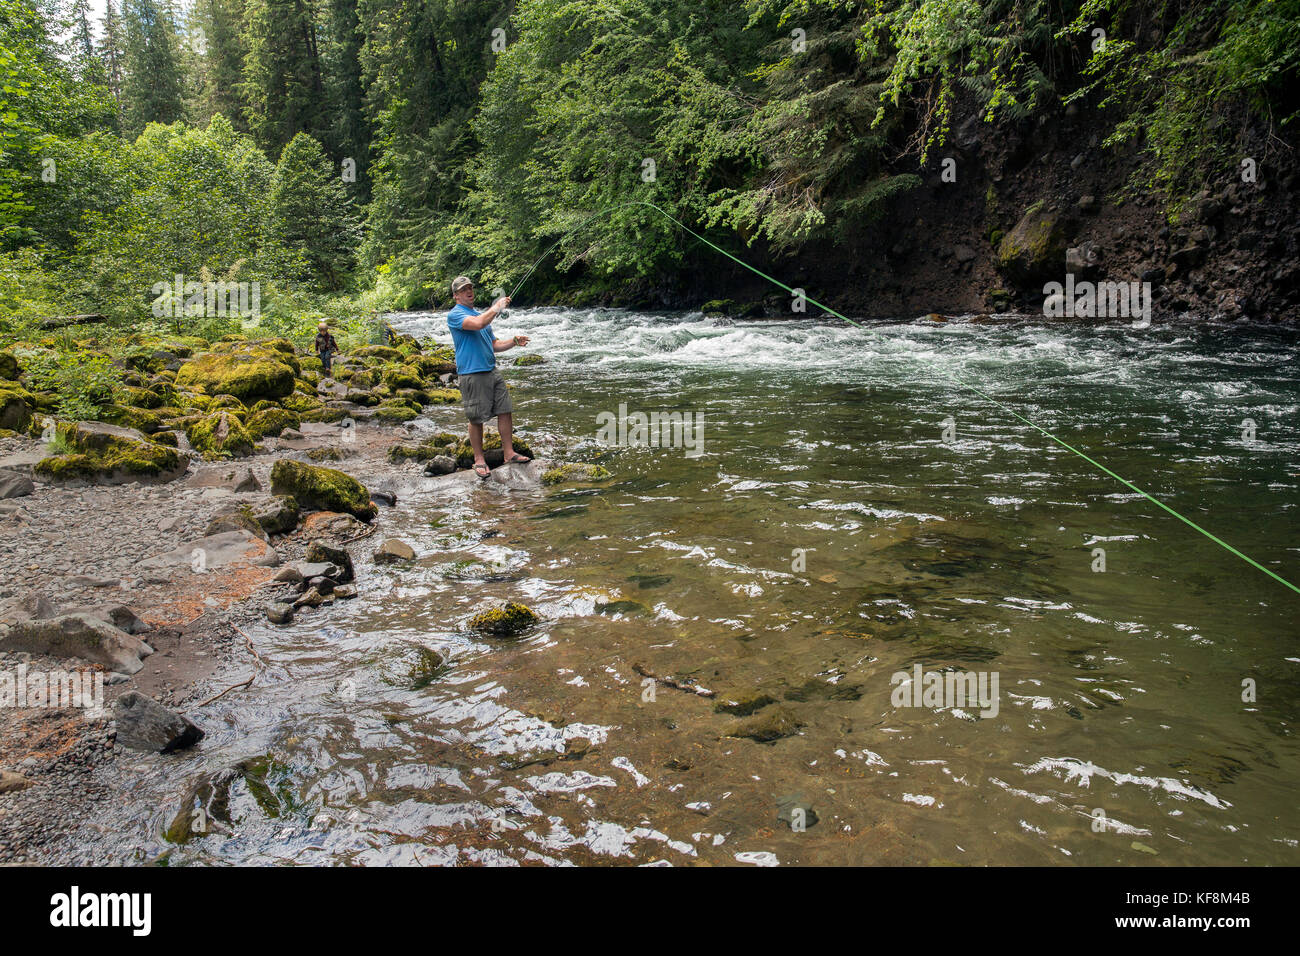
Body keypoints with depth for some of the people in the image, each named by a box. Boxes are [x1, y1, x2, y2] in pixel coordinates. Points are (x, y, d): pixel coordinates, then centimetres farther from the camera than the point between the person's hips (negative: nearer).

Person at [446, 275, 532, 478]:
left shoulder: (482, 314, 21)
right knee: (476, 418, -2)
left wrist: (514, 341, 5)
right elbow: (477, 324, -26)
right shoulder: (455, 315, -6)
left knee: (505, 411, 4)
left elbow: (494, 345, 23)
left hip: (492, 370, 8)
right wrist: (497, 307, -14)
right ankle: (479, 460, 9)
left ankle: (509, 453, 13)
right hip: (472, 374, -8)